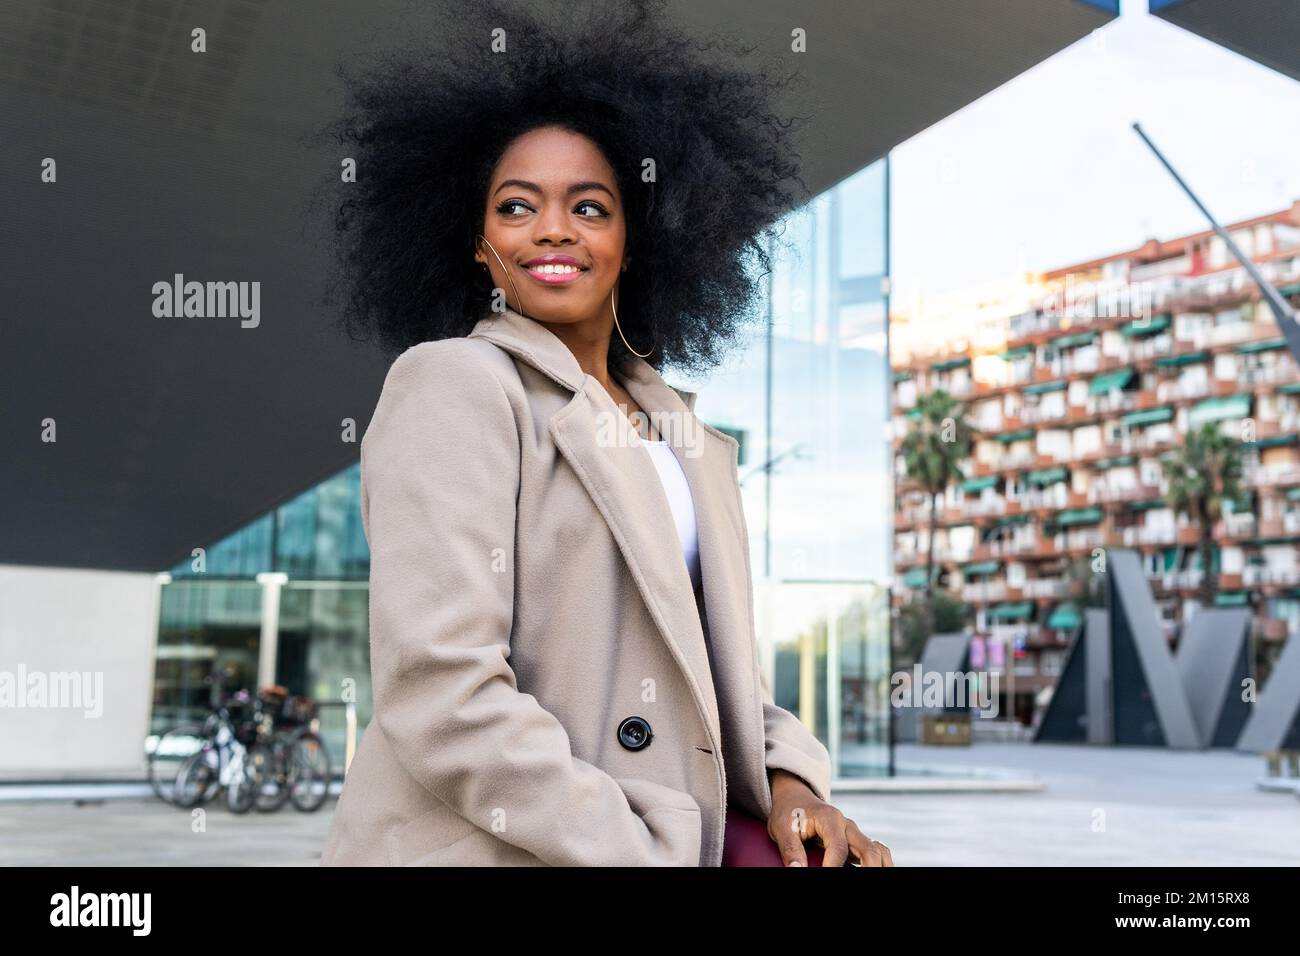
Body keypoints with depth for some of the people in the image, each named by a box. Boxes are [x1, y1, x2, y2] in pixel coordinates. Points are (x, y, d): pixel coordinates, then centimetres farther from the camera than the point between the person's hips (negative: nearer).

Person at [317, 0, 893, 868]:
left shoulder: (687, 436, 14)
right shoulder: (454, 385, -9)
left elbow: (715, 666, 14)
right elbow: (440, 696, -20)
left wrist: (788, 783, -6)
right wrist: (649, 851, -20)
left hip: (683, 840, 7)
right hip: (487, 848, -6)